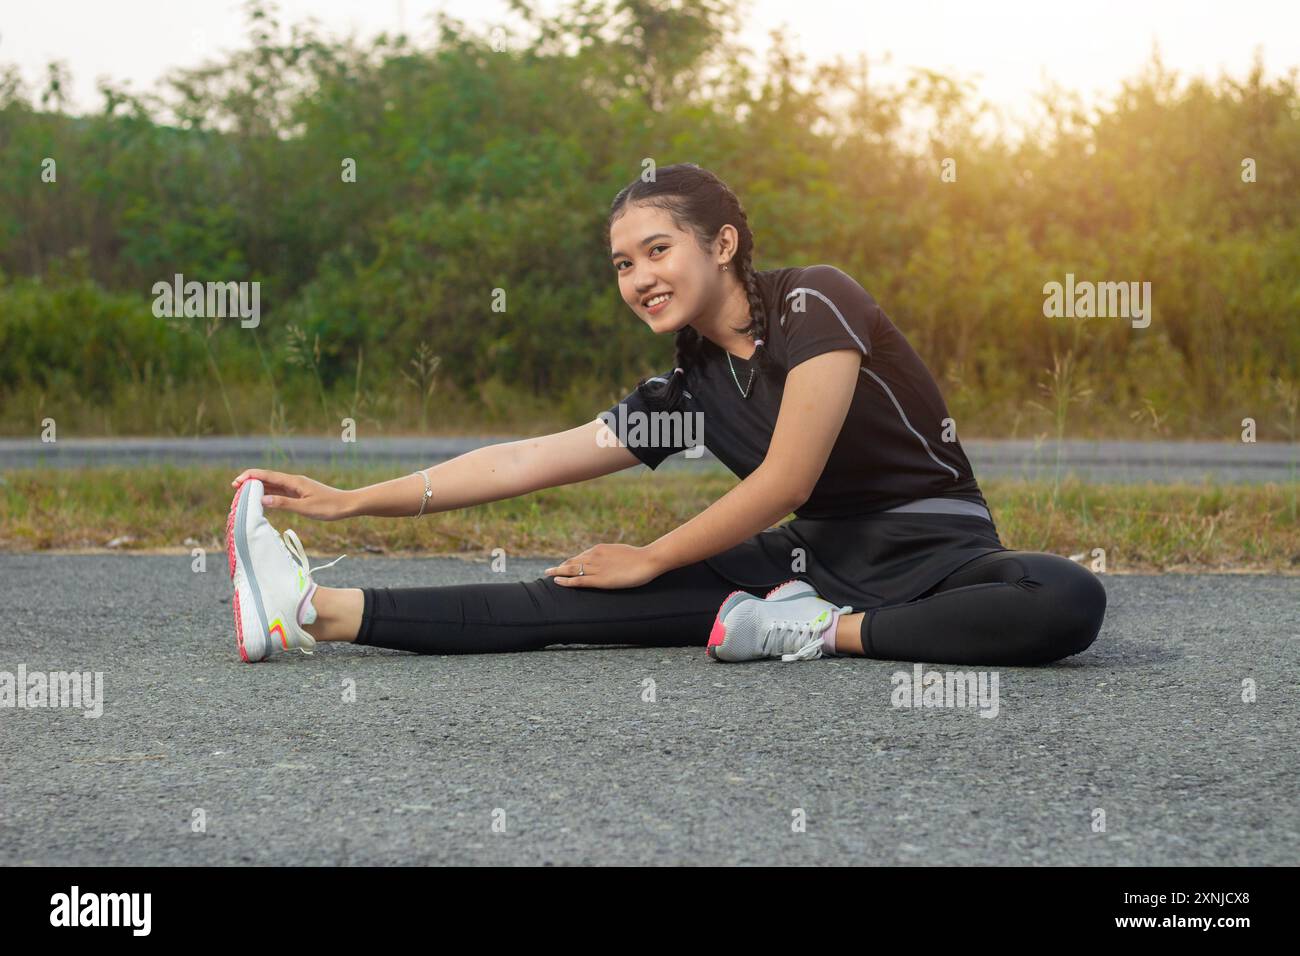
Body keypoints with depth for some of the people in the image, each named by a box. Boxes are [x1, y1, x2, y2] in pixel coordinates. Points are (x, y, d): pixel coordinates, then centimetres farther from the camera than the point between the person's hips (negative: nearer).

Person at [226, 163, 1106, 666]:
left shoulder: (813, 303, -13)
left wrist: (650, 560, -5)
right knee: (581, 599, -14)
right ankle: (323, 612, -25)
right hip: (815, 558, 5)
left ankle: (828, 633, -32)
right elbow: (527, 461, 7)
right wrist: (351, 501, 3)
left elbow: (784, 483, -17)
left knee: (1067, 601, -39)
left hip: (933, 549, -4)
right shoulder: (687, 389, 5)